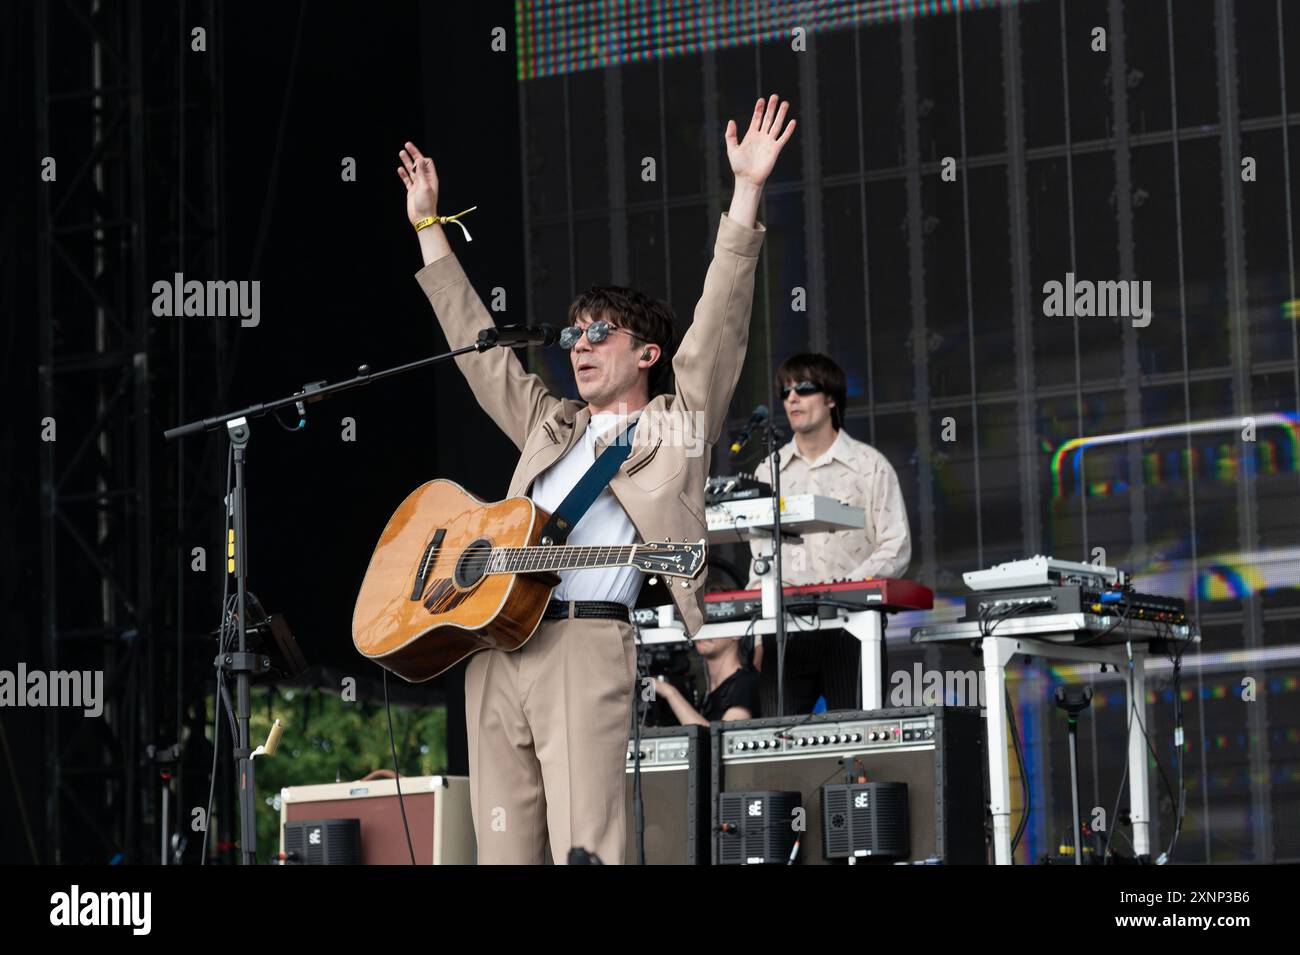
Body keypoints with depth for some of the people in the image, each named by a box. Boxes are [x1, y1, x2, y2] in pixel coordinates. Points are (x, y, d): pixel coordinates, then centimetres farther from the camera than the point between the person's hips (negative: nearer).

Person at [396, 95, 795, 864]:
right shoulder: (550, 426, 27)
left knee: (584, 847, -15)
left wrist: (748, 192, -5)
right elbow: (477, 346, 33)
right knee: (505, 847, 1)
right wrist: (428, 226, 34)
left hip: (586, 640, -6)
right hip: (492, 644, 6)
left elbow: (720, 320, 3)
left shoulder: (678, 424, 12)